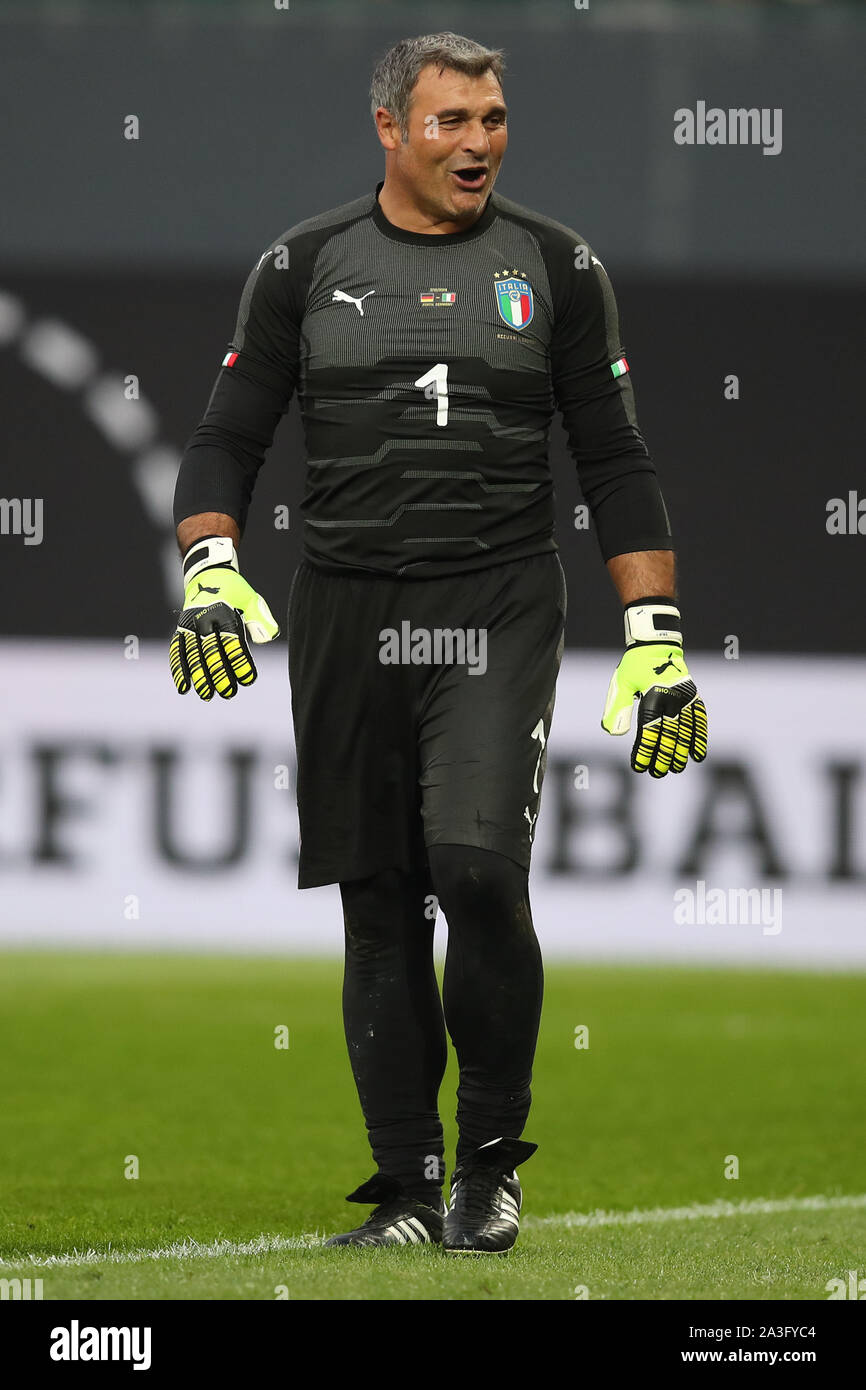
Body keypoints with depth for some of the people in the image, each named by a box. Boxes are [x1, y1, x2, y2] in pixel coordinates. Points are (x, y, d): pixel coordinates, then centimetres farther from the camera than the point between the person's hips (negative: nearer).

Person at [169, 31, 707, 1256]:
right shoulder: (305, 268, 7)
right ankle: (409, 1190, 11)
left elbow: (616, 464, 9)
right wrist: (211, 572, -11)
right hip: (348, 615, 2)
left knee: (478, 869, -19)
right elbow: (227, 441, 7)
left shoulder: (554, 267, 7)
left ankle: (492, 1160, -1)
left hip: (499, 613, -2)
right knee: (380, 913, 3)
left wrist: (657, 639, 2)